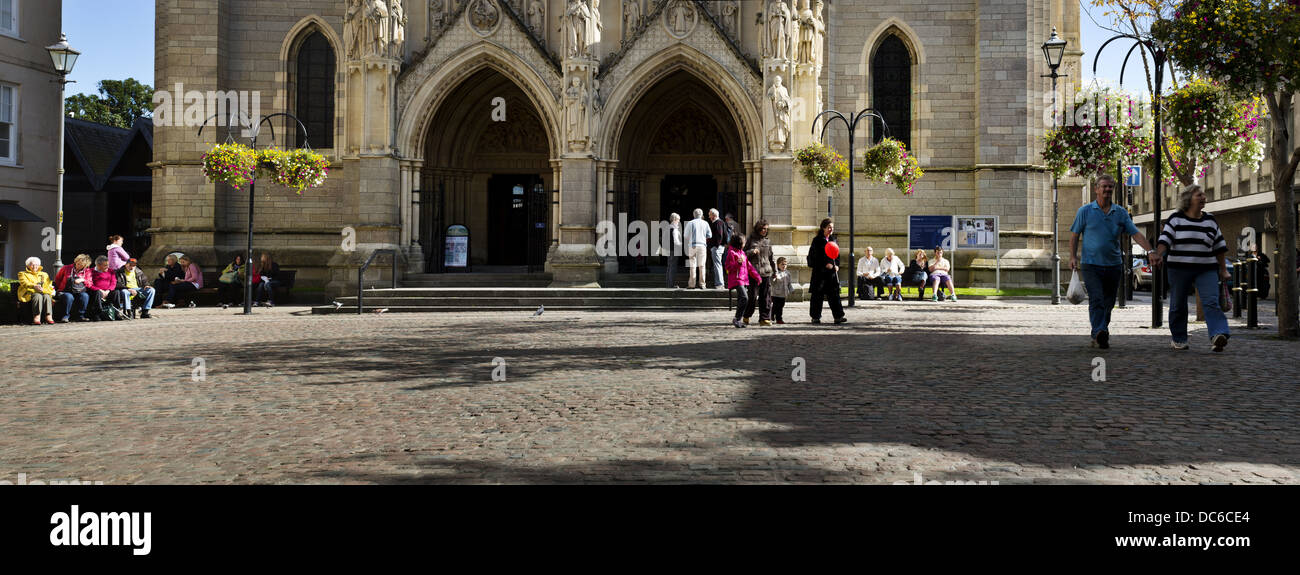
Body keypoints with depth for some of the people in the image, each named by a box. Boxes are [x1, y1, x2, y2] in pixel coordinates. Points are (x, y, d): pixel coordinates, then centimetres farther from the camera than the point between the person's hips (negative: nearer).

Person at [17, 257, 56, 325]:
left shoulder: (44, 274, 28)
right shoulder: (23, 274, 20)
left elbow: (49, 286, 14)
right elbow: (24, 283, -4)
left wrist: (42, 289, -10)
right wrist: (34, 286, -26)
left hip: (44, 292, 3)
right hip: (29, 294, -3)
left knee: (47, 296, -35)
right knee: (38, 296, -38)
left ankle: (49, 317, -48)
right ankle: (36, 318, -50)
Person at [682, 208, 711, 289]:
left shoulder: (690, 223, 0)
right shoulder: (705, 223, 4)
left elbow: (686, 235, 2)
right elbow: (709, 235, 5)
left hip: (692, 245, -1)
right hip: (702, 245, 1)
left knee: (692, 266, 2)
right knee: (702, 265, 4)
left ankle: (692, 284, -1)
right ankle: (702, 284, 0)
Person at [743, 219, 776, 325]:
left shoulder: (768, 241, 13)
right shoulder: (751, 240, 3)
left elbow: (771, 257, 19)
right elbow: (744, 254, 3)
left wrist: (775, 271, 18)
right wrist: (752, 252, -16)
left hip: (766, 272, 3)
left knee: (766, 297, 0)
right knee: (753, 296, -4)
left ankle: (764, 318, 7)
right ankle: (746, 316, 15)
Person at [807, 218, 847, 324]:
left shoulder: (832, 240, 13)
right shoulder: (817, 240, -5)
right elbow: (815, 257, -10)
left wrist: (836, 266, 5)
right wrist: (825, 265, -16)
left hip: (831, 271, 5)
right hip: (819, 271, -5)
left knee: (834, 293, 0)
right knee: (817, 295, 1)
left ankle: (838, 316, -2)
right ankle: (815, 317, 8)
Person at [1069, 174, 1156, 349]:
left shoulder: (1121, 213, 9)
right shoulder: (1085, 211, 2)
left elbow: (1136, 234, 4)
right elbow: (1074, 235, 6)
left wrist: (1150, 251, -10)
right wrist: (1073, 257, -5)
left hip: (1114, 265, 4)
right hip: (1091, 265, -3)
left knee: (1108, 303, 8)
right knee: (1096, 300, -18)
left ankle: (1100, 334, 21)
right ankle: (1099, 333, -30)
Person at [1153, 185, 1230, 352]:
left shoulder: (1210, 220, 11)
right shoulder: (1176, 219, 2)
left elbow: (1219, 247, 16)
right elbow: (1164, 239, -7)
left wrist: (1223, 270, 13)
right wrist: (1159, 255, -26)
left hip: (1206, 270, 1)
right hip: (1179, 269, -1)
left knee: (1211, 302, -17)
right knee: (1178, 305, 5)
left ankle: (1218, 335, -31)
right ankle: (1179, 339, 19)